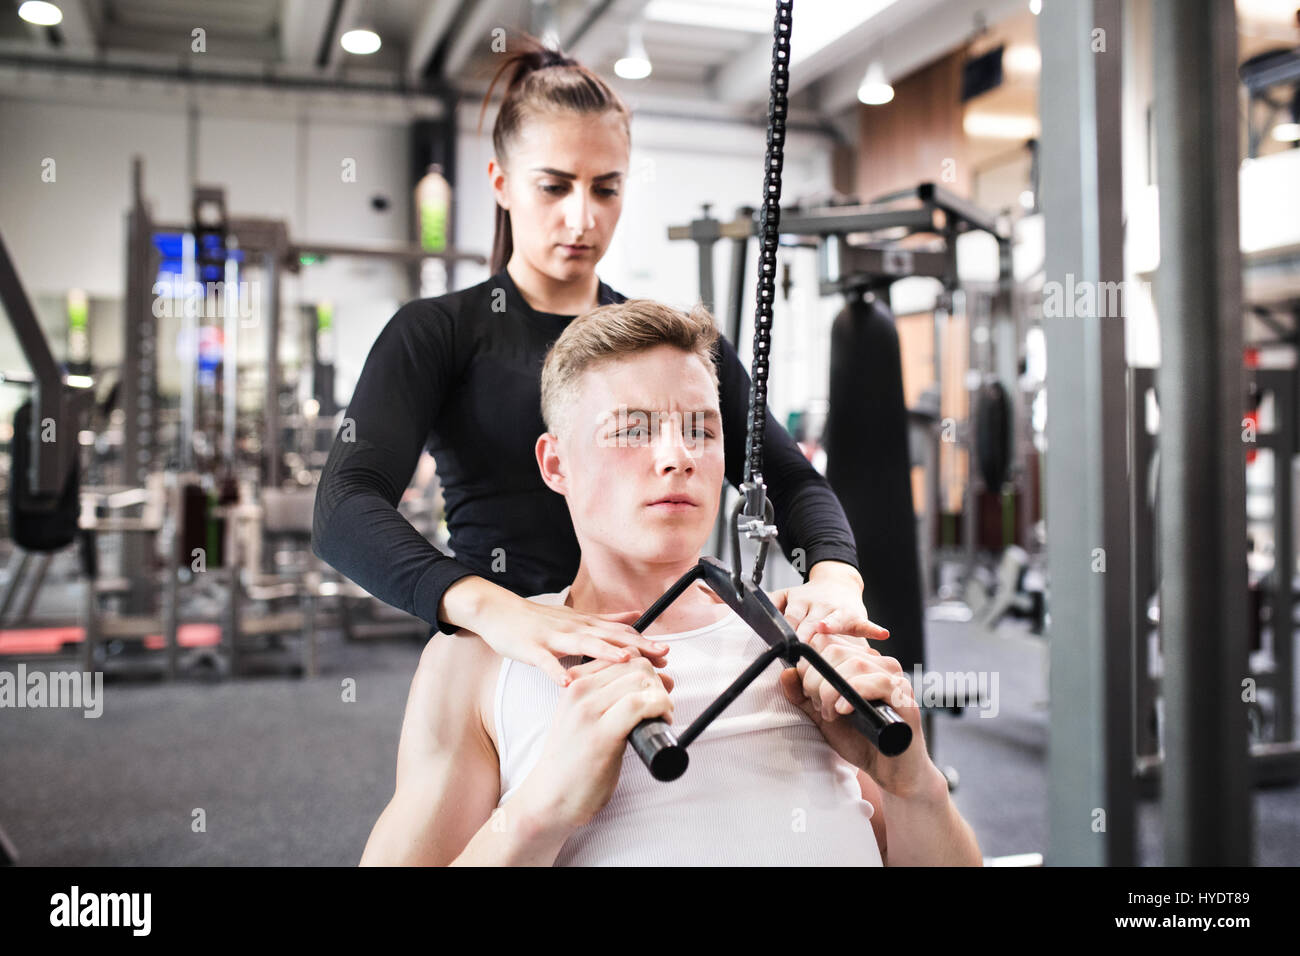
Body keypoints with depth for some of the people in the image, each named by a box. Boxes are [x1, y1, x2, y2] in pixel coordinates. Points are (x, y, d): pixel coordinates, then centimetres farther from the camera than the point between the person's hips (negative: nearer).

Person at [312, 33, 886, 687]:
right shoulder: (438, 334, 3)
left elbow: (793, 480, 8)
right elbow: (345, 509, -13)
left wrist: (834, 577, -16)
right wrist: (492, 608, -32)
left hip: (658, 655, 5)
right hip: (511, 661, -4)